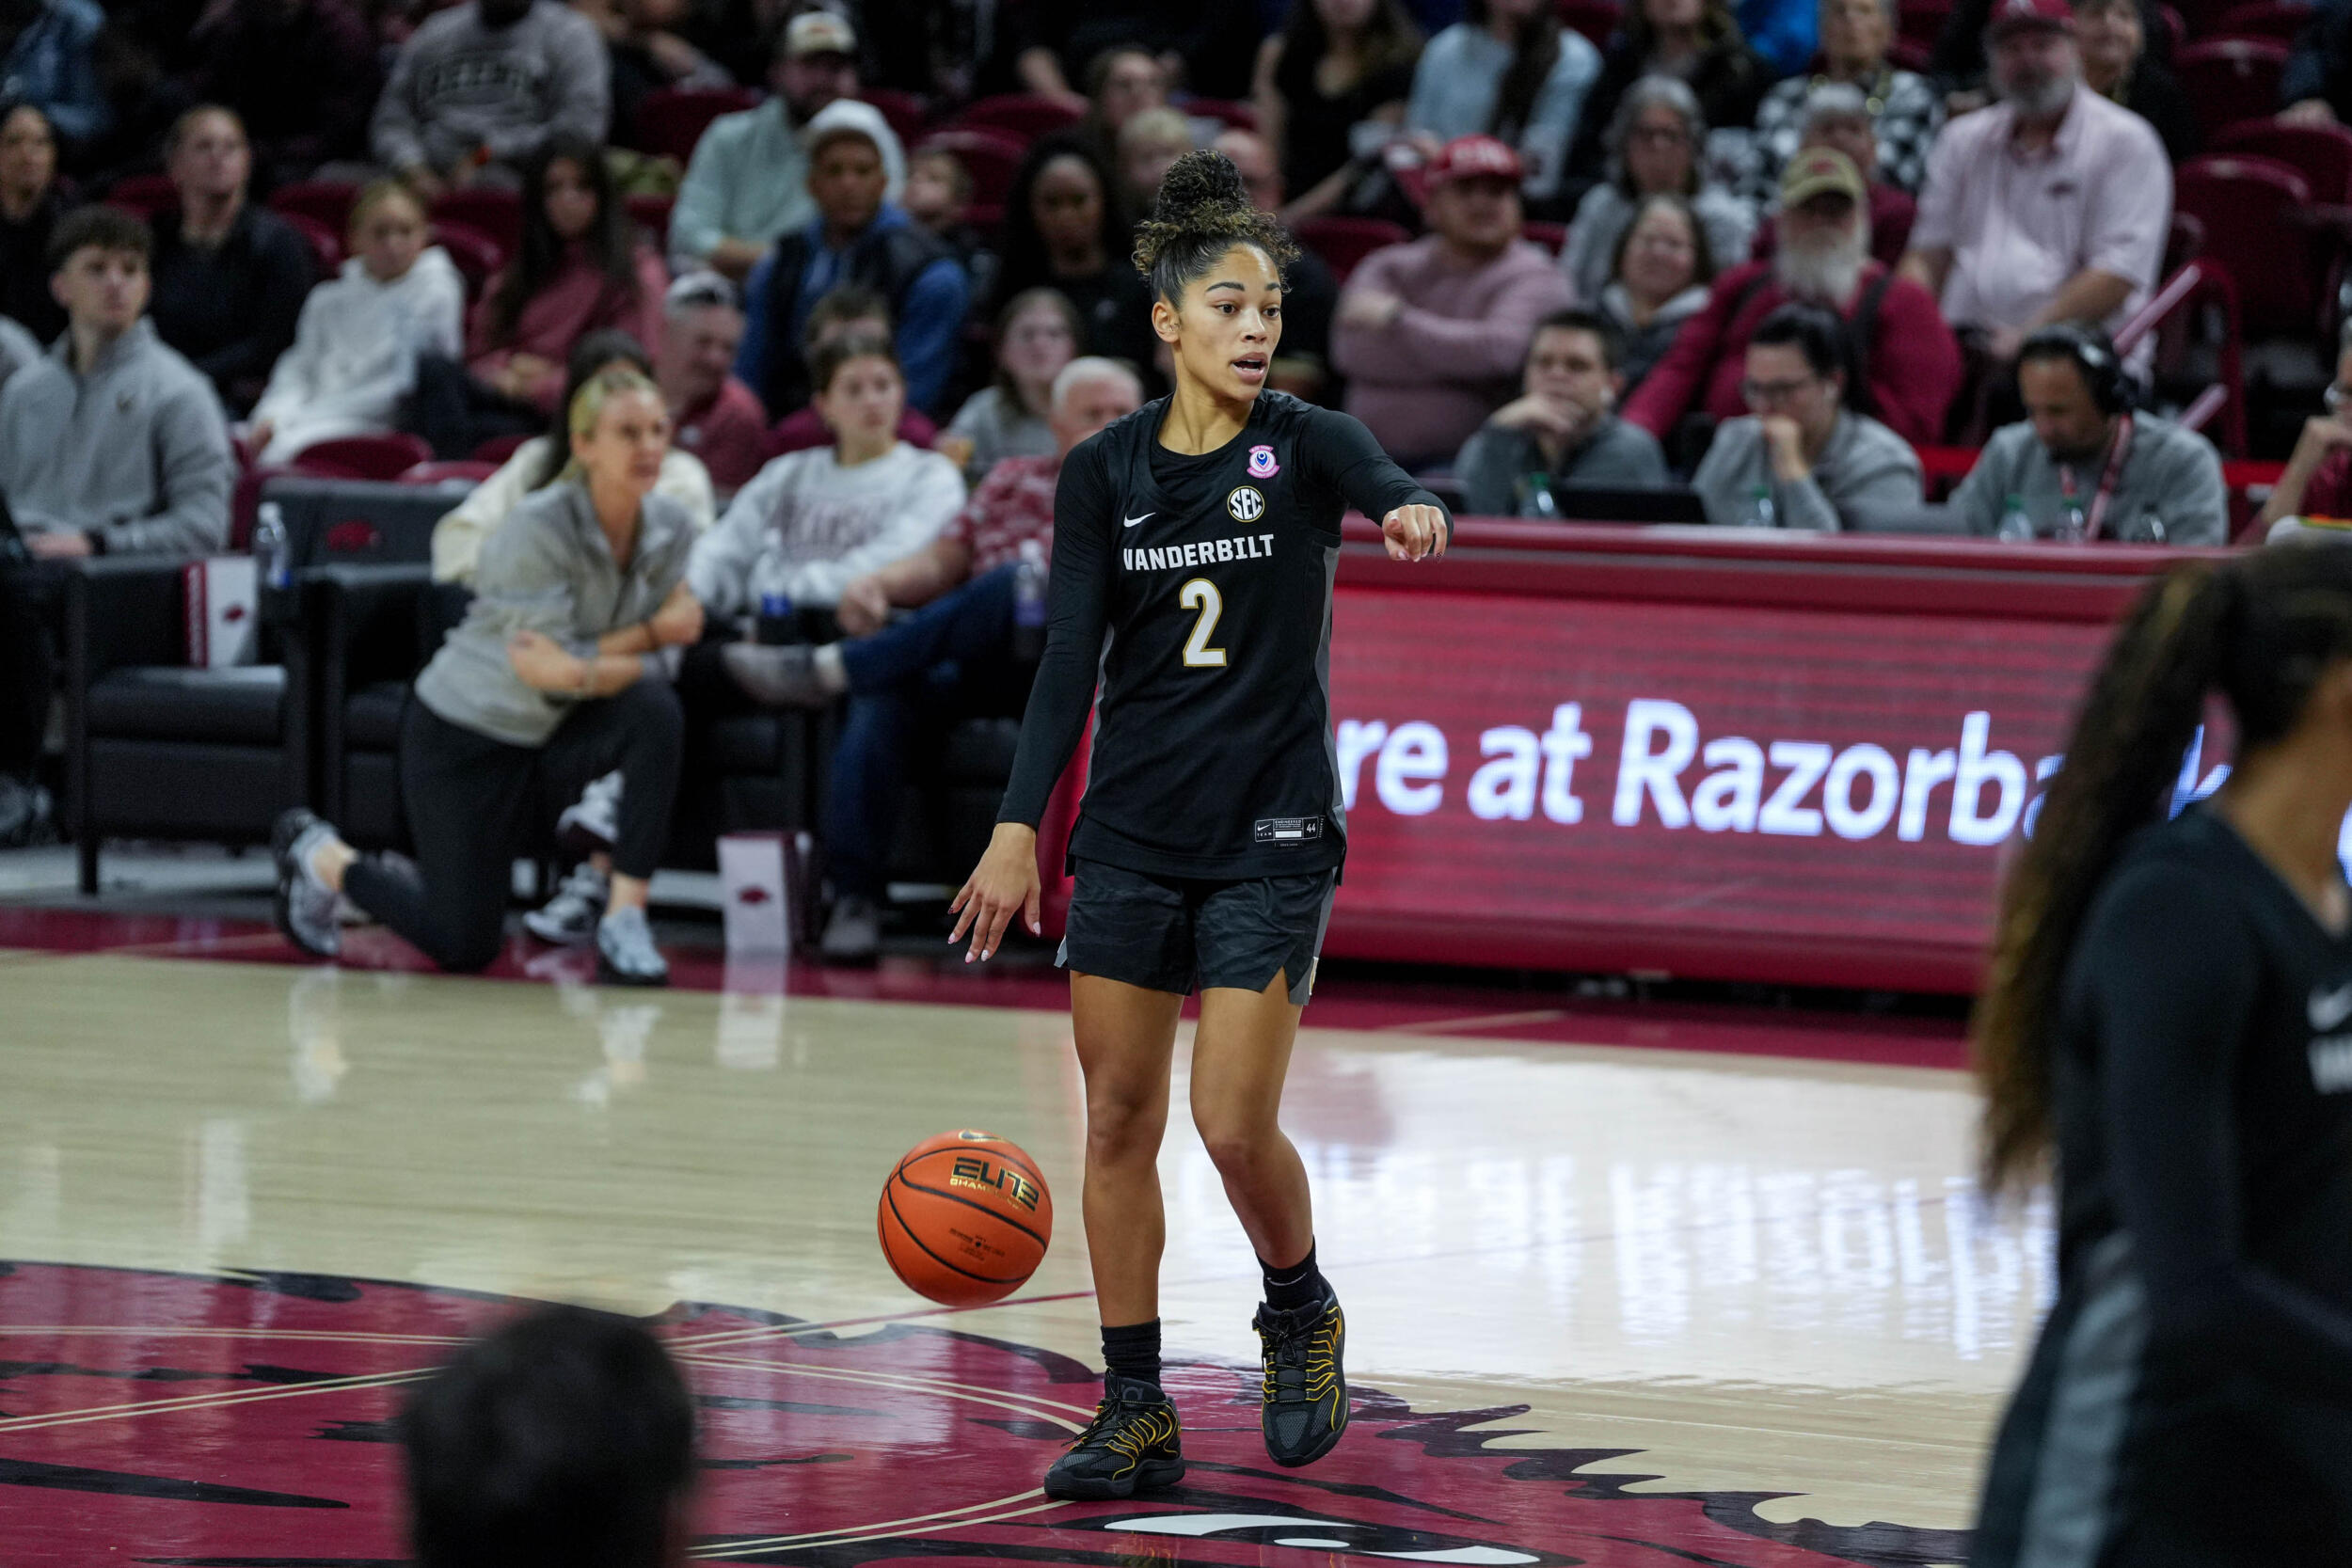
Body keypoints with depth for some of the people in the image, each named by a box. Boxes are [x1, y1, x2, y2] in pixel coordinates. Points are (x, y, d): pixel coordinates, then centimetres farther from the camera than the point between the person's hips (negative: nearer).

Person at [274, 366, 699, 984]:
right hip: (462, 733, -5)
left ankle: (624, 921, -18)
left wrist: (578, 666, -28)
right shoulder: (538, 528, -27)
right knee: (464, 947, -1)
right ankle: (320, 856, 28)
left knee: (654, 709, -28)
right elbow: (547, 670, -28)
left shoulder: (669, 528, -10)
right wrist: (651, 635, -26)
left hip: (553, 735, 5)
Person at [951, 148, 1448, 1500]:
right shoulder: (1104, 474, 3)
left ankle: (1303, 1315, 20)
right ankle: (1137, 1417, 9)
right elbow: (1072, 658, 0)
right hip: (1132, 832, 3)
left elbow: (1381, 480, -27)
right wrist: (1021, 826, -9)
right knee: (1119, 1117, 1)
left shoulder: (1304, 444, -4)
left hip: (1271, 838, -3)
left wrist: (1413, 510, -52)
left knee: (1236, 1124, -10)